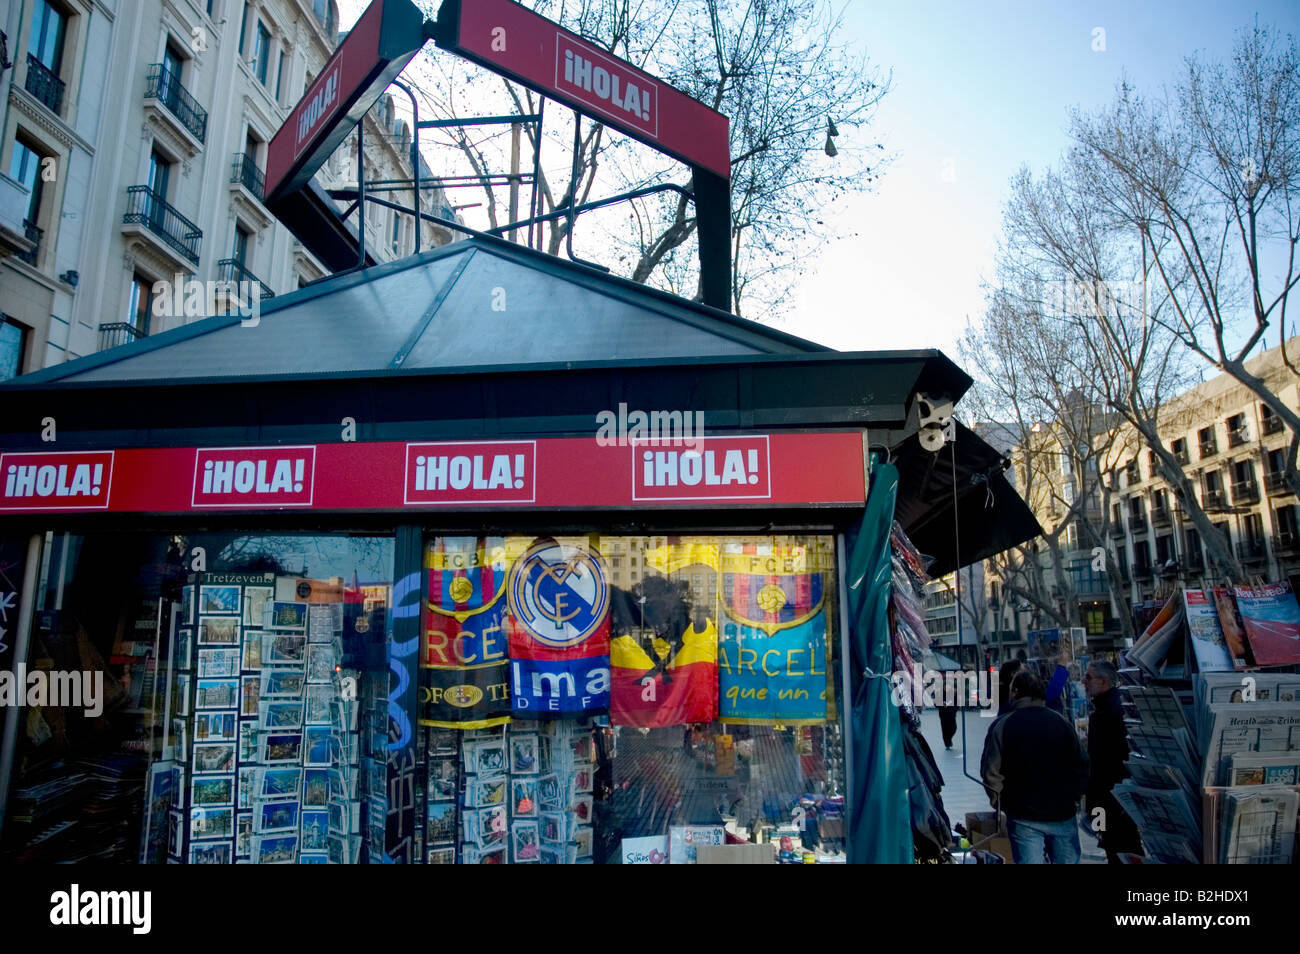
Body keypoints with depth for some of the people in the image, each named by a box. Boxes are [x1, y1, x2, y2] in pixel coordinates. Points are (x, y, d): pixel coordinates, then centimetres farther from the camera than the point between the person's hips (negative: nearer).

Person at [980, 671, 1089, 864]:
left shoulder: (1001, 725, -8)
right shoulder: (1062, 723, -1)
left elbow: (991, 772, -11)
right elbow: (1081, 767, 1)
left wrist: (1000, 803, 4)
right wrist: (1072, 798, 13)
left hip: (1023, 817, -2)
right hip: (1062, 814, 2)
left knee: (1029, 861, 4)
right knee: (1068, 860, 16)